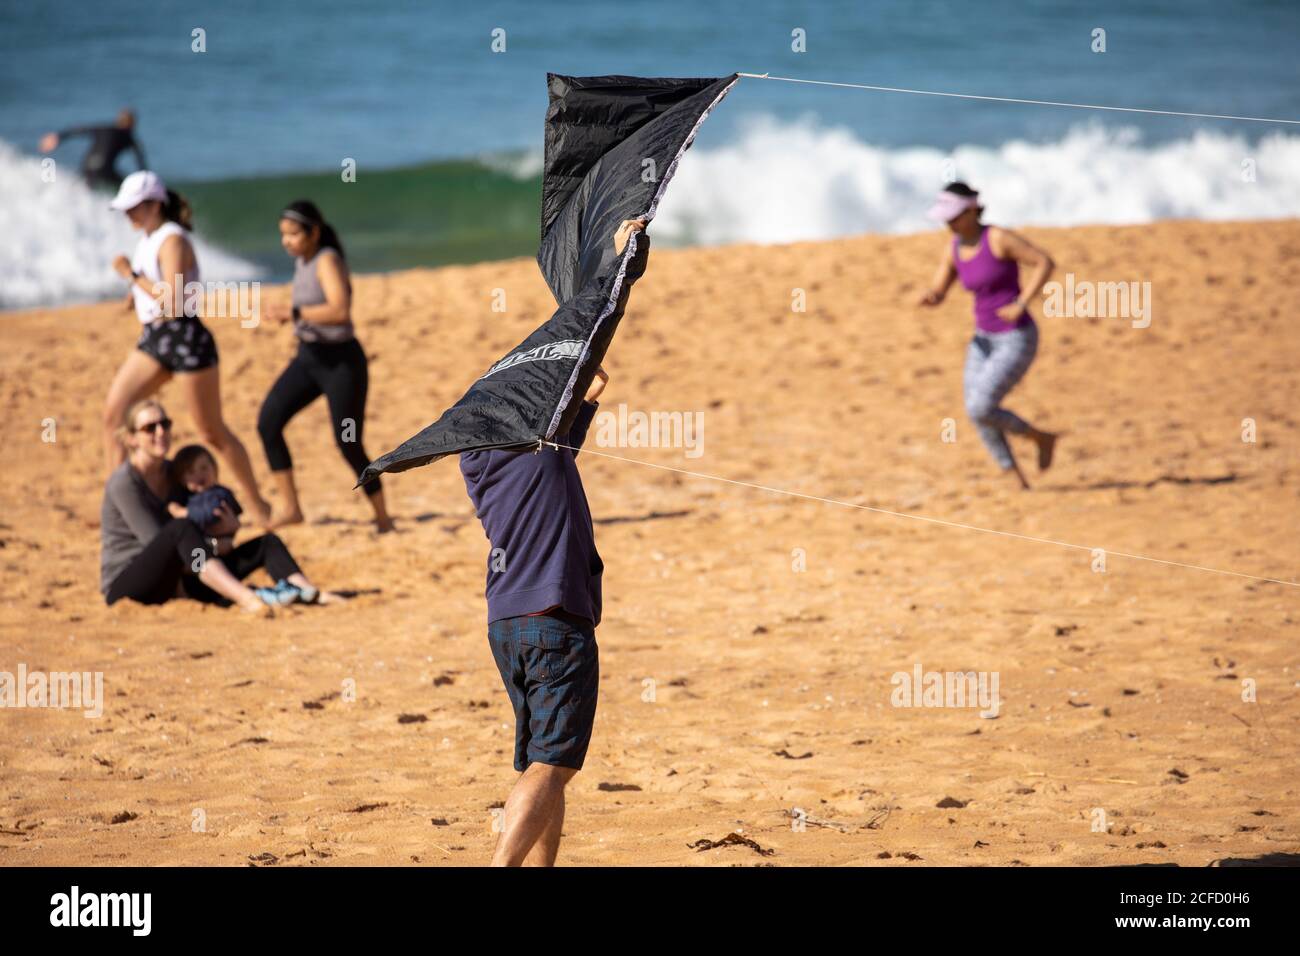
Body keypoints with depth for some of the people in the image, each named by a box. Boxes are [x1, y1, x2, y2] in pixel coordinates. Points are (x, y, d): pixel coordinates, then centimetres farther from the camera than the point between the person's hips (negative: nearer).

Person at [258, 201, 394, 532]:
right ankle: (290, 507, -4)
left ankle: (382, 517, 14)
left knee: (349, 445, -4)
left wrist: (293, 313, -33)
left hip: (341, 360, -8)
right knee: (268, 421, -8)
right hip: (308, 357, 8)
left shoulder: (328, 261, -18)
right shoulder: (303, 261, 8)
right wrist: (287, 314, 7)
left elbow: (340, 311, -33)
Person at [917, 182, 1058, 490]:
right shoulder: (954, 249, 4)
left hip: (1017, 341, -8)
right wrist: (929, 297, -16)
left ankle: (1041, 438, 8)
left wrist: (1020, 305, -24)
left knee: (979, 410, -17)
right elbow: (937, 295, 9)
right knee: (978, 416, -2)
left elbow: (1045, 262, -17)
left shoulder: (998, 238, -19)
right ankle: (1019, 482, 14)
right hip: (986, 340, 8)